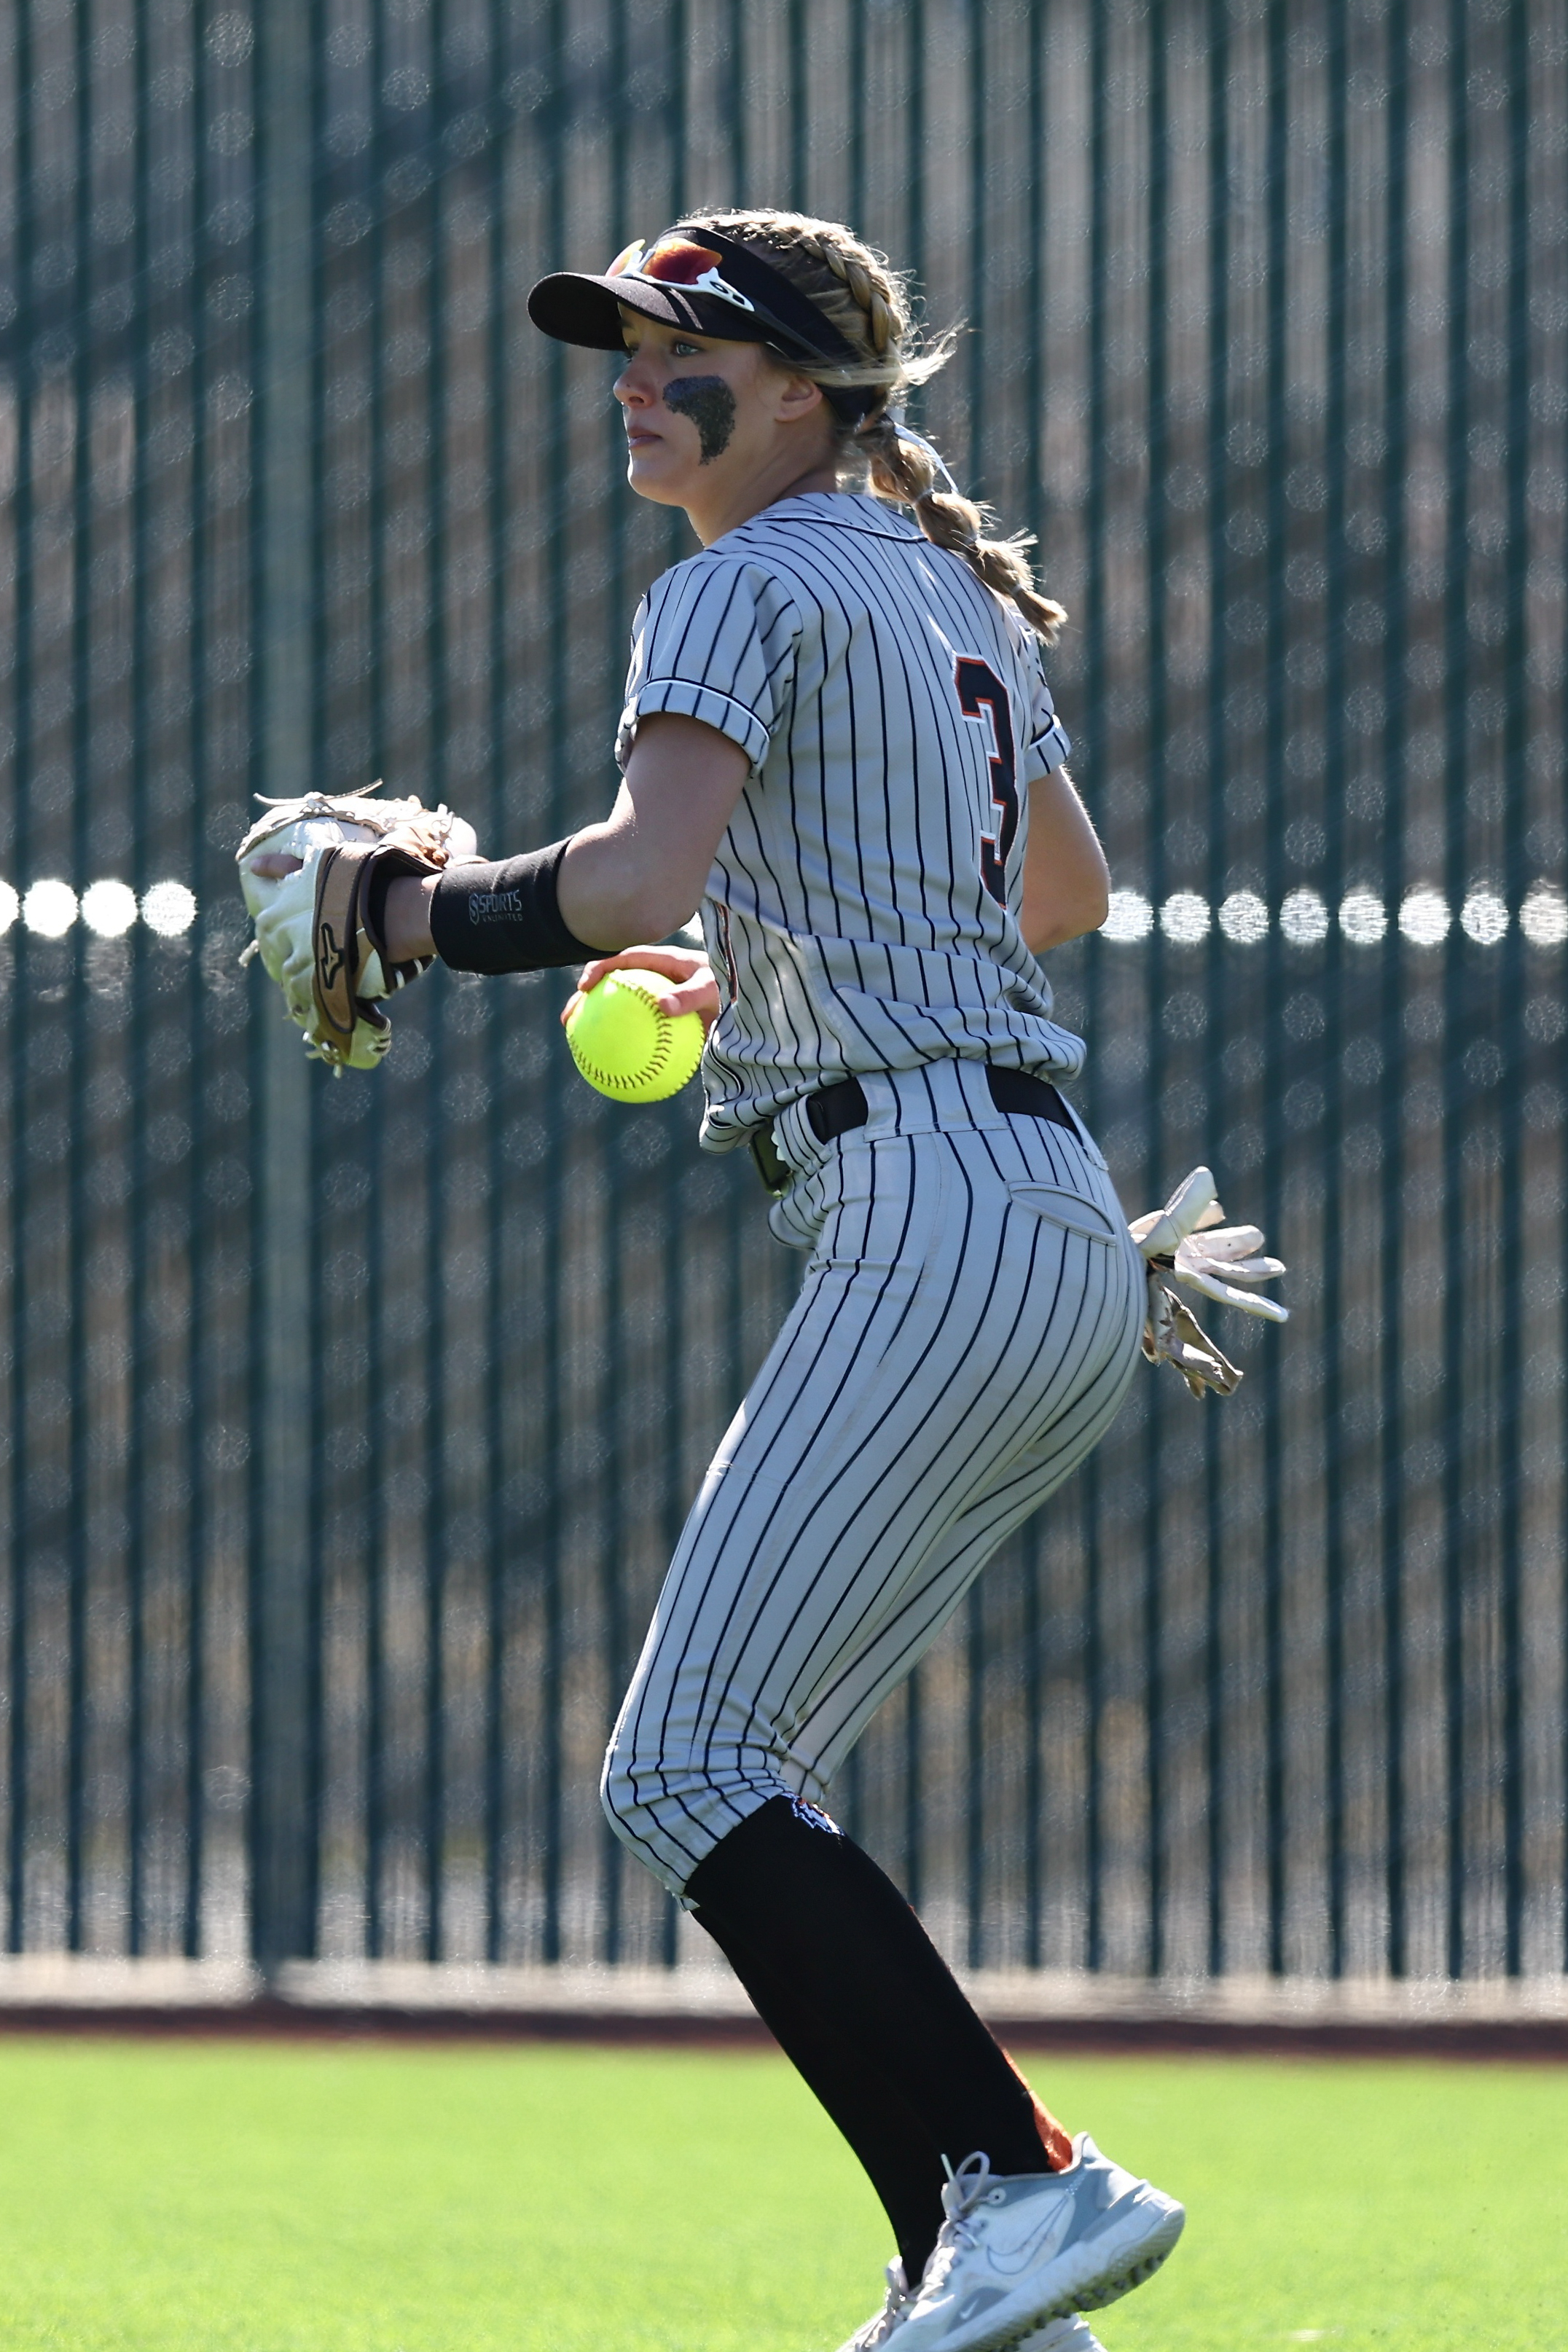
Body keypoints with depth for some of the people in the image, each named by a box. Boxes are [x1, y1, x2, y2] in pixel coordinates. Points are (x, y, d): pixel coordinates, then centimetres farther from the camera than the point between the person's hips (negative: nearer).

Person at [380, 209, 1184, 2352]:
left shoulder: (752, 589, -6)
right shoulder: (955, 593, 22)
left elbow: (631, 878, -22)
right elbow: (1065, 888, 37)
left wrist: (409, 916, -7)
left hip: (933, 1241, -10)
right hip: (1069, 1246, 10)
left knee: (684, 1770, -13)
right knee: (745, 1778, 11)